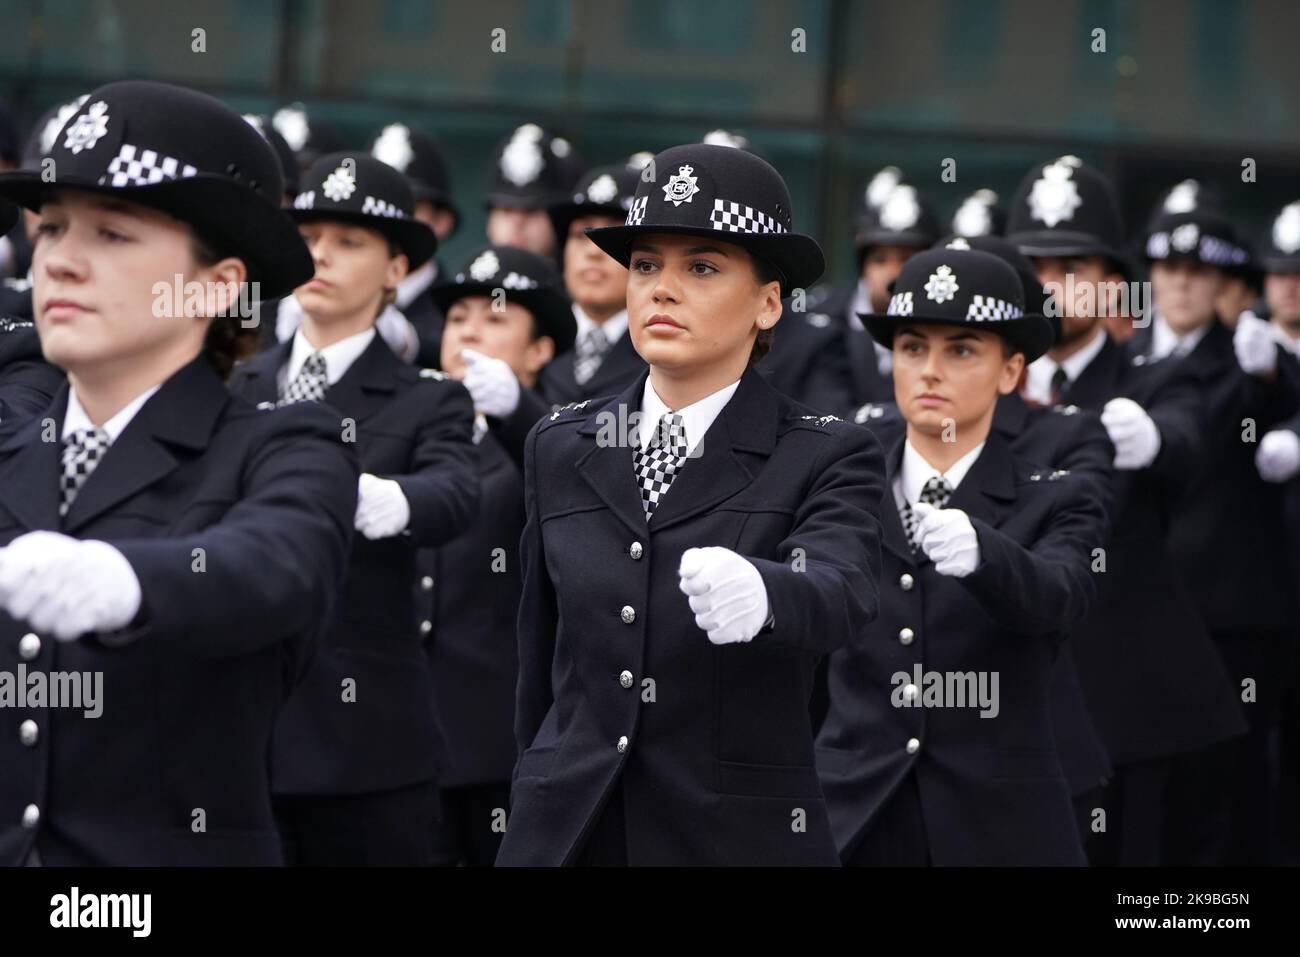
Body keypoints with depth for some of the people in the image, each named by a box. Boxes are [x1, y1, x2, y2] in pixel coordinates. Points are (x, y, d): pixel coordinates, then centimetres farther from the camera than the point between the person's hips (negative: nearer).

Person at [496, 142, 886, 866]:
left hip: (743, 834, -3)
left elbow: (842, 593, -24)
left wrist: (756, 595, -44)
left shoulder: (829, 460, -4)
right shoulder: (561, 447, 7)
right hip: (565, 829, 3)